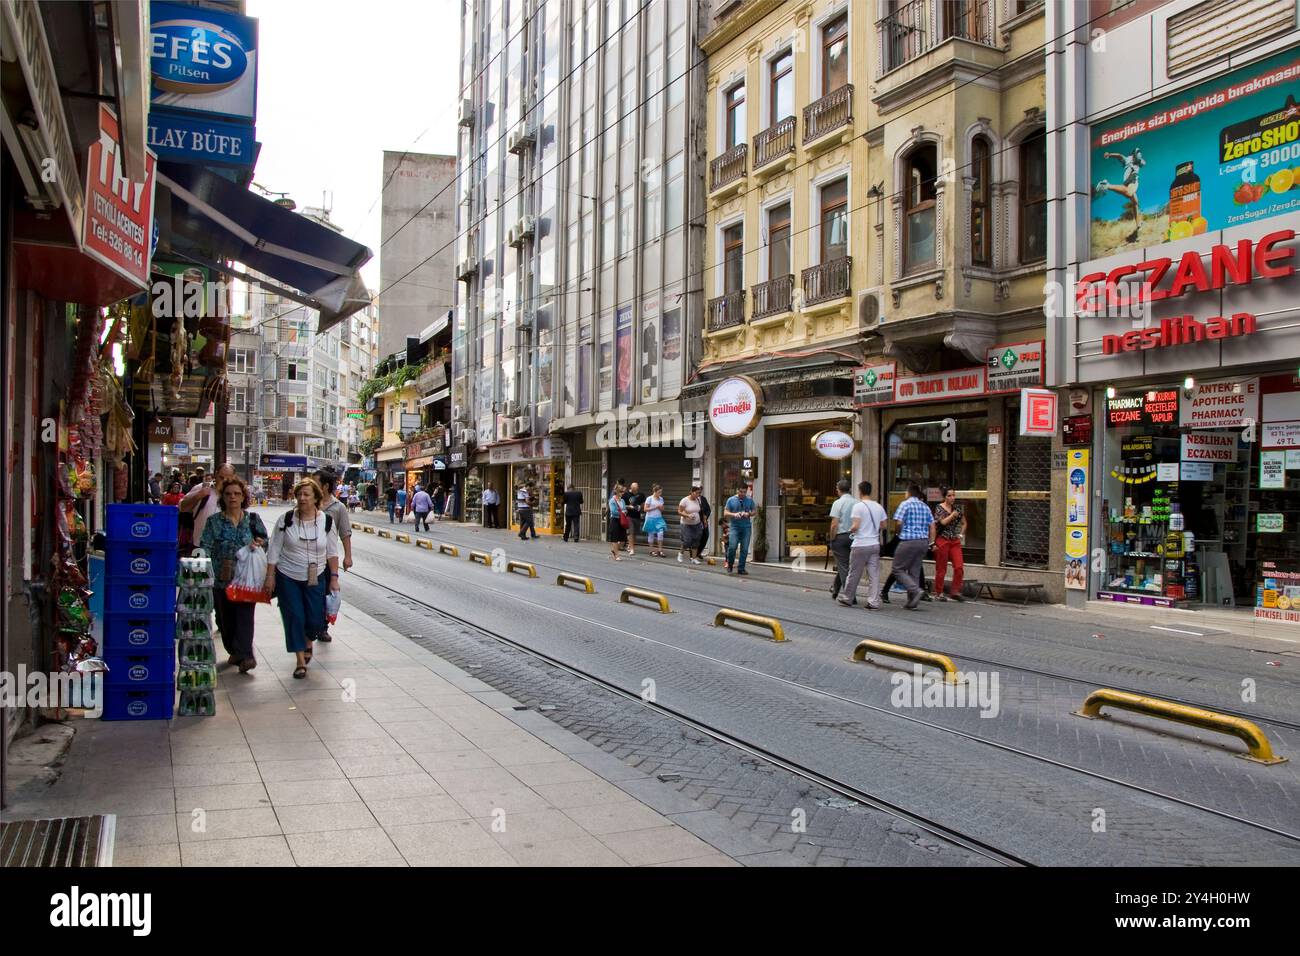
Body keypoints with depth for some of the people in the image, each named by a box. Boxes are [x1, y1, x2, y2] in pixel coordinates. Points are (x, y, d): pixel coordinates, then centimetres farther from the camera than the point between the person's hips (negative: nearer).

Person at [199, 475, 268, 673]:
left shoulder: (253, 519, 7)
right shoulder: (214, 521, 4)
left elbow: (267, 540, 15)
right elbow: (205, 547, -1)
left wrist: (260, 543, -7)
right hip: (221, 580, 1)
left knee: (245, 616, -11)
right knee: (225, 618, 8)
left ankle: (244, 654, -13)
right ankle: (236, 652, 24)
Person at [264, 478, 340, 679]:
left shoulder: (326, 521, -3)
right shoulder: (286, 520, -6)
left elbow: (332, 552, 4)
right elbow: (274, 550, -1)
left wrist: (334, 577, 1)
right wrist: (270, 576, -4)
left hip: (315, 579, 1)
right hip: (287, 577, -1)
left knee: (316, 620, 1)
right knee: (294, 617, -2)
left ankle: (308, 641, 36)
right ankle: (301, 661, 10)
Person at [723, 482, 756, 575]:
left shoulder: (750, 500, 8)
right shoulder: (731, 500, 3)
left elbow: (753, 512, 13)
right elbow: (725, 512, 2)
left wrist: (748, 514, -9)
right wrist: (734, 514, -16)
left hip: (746, 527, 2)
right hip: (734, 526, -2)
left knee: (744, 549, -1)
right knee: (732, 547, -13)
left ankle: (741, 569, 8)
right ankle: (730, 565, 9)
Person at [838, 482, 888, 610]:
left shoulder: (858, 506, -11)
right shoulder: (878, 506, 7)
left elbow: (855, 526, -17)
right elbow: (883, 525, 12)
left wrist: (850, 530, 3)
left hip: (860, 545, -5)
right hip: (875, 544, 5)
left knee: (854, 574, 7)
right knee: (874, 574, 5)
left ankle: (846, 598, 20)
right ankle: (874, 602, 1)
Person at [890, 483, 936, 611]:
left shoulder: (905, 504, -6)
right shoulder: (925, 507, 13)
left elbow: (899, 522, -13)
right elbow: (932, 526, 10)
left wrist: (899, 533, 6)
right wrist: (931, 542, 14)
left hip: (908, 541, -6)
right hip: (923, 541, 7)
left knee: (898, 569, 3)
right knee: (915, 571, 10)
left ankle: (915, 590, -15)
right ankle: (911, 602, 10)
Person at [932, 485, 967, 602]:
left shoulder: (956, 508, 11)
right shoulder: (939, 508, -4)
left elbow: (964, 523, 23)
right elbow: (943, 522, -19)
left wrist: (961, 534, 12)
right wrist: (953, 515, -7)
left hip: (955, 541, 5)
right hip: (942, 540, -5)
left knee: (959, 567, -6)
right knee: (941, 569, 2)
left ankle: (956, 592, 2)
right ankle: (939, 593, 12)